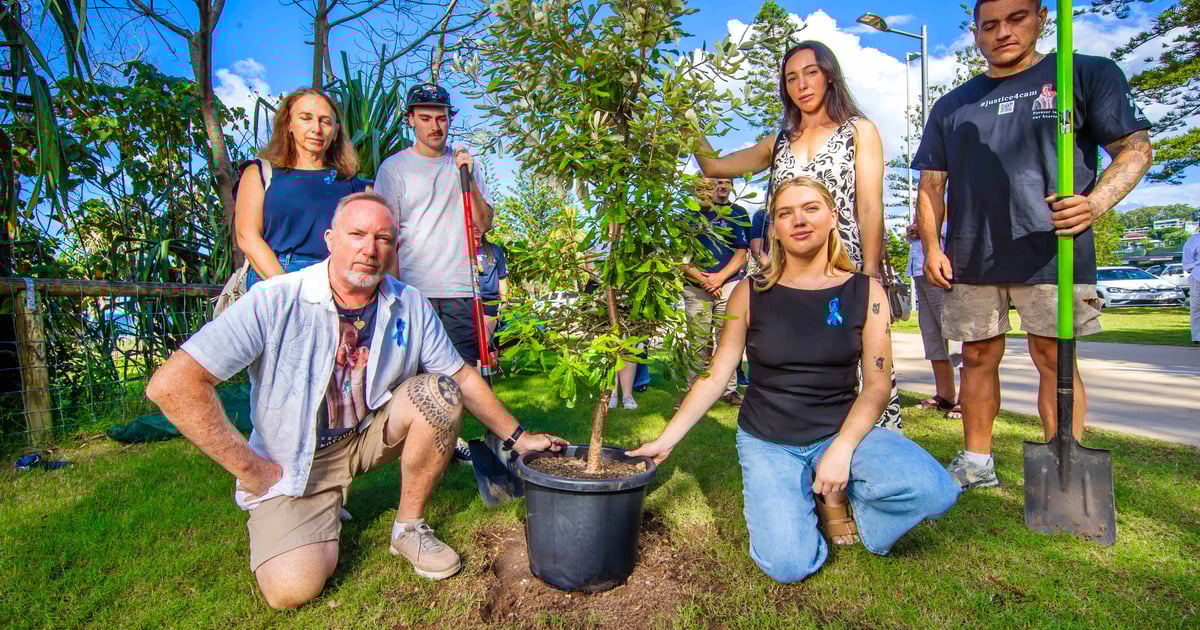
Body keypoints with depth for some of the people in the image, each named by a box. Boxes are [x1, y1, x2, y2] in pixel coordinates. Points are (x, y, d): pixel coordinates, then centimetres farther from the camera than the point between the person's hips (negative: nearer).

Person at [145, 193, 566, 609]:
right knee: (292, 589, -20)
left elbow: (462, 378, 0)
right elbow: (171, 385, -22)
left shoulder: (410, 306, -9)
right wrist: (248, 467, -19)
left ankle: (409, 528, -4)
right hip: (292, 464, -3)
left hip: (369, 435, 3)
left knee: (439, 391, -22)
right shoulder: (275, 301, -21)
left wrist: (516, 437, 1)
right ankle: (324, 510, 15)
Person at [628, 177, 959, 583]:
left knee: (934, 490, -25)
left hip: (840, 430, 2)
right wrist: (665, 441, -8)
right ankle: (802, 498, 14)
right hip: (766, 440, -1)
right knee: (788, 564, -19)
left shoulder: (865, 292, -1)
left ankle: (836, 496, 5)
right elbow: (715, 377, -3)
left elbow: (876, 384, -2)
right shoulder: (750, 294, -3)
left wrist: (842, 449, -17)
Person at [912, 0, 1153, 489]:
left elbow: (1135, 148, 3)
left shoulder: (1088, 74, 7)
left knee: (1054, 358, -2)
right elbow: (932, 183, 13)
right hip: (971, 260, 3)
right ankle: (977, 462, 18)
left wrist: (1096, 202, -17)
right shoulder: (952, 106, 16)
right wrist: (932, 247, 2)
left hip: (1052, 253, -3)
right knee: (978, 356, 7)